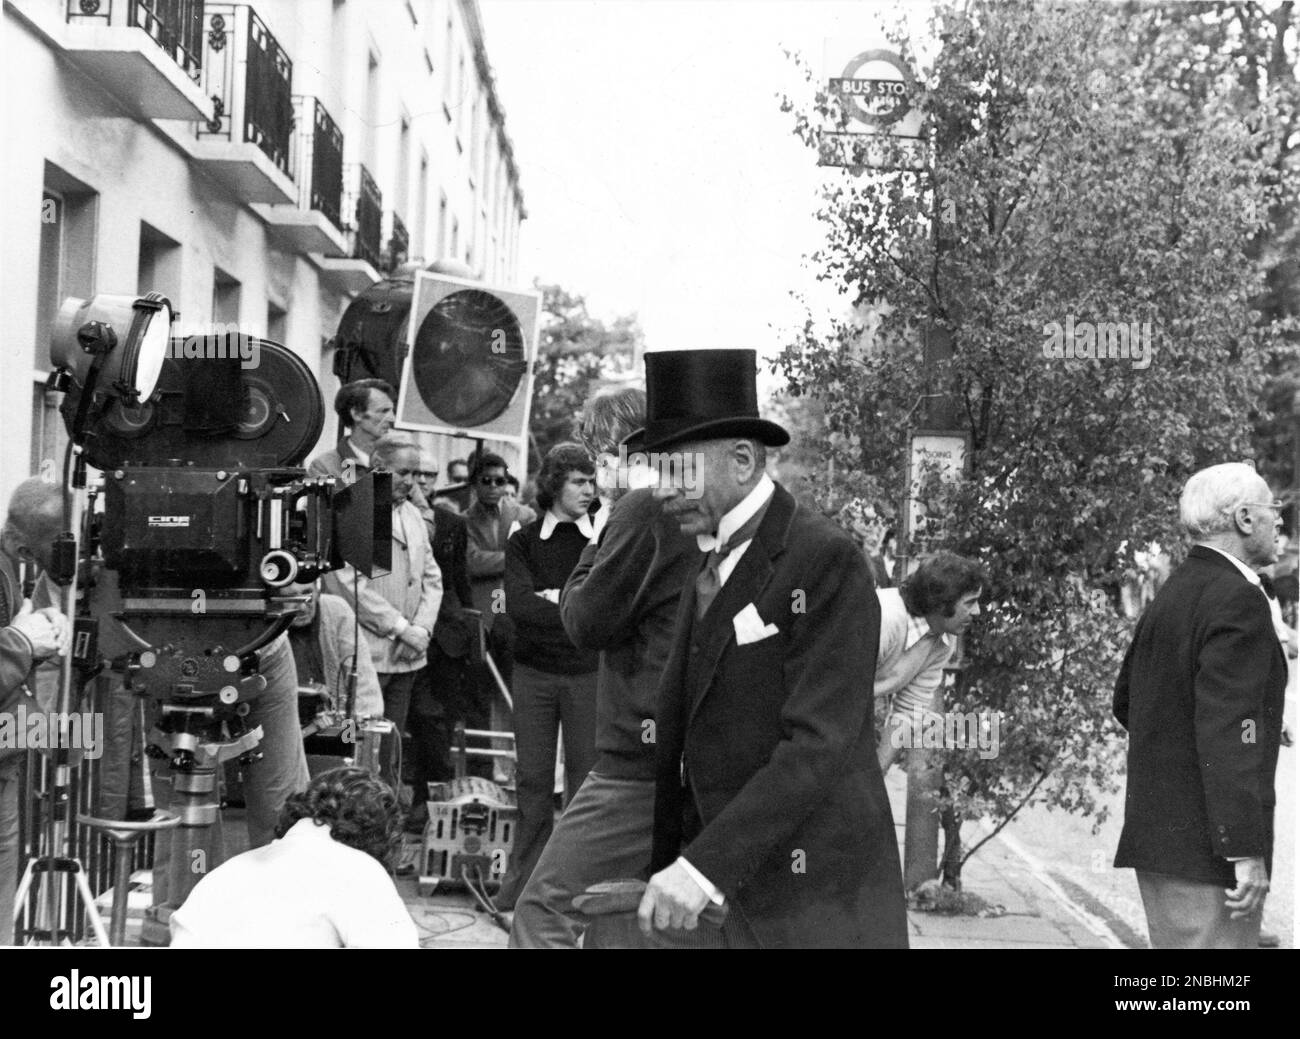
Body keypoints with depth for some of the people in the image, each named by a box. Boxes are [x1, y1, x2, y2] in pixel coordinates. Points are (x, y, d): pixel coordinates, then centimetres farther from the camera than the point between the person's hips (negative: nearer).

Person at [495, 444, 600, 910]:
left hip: (589, 674, 0)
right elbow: (518, 604, -11)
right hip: (534, 673, 0)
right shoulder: (524, 542, 3)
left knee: (585, 776, 3)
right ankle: (522, 884, 14)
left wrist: (552, 598, -11)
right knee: (533, 779, 5)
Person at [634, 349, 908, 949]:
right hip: (734, 896, 8)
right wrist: (668, 869, 13)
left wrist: (704, 865, -26)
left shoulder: (828, 561, -13)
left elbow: (819, 745, -21)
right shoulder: (712, 567, 14)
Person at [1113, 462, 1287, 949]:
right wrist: (1246, 851, -23)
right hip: (1206, 847, -10)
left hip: (1155, 831, 10)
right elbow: (1228, 731, -23)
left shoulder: (1171, 595, 13)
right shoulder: (1237, 600, -16)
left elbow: (1125, 701, 23)